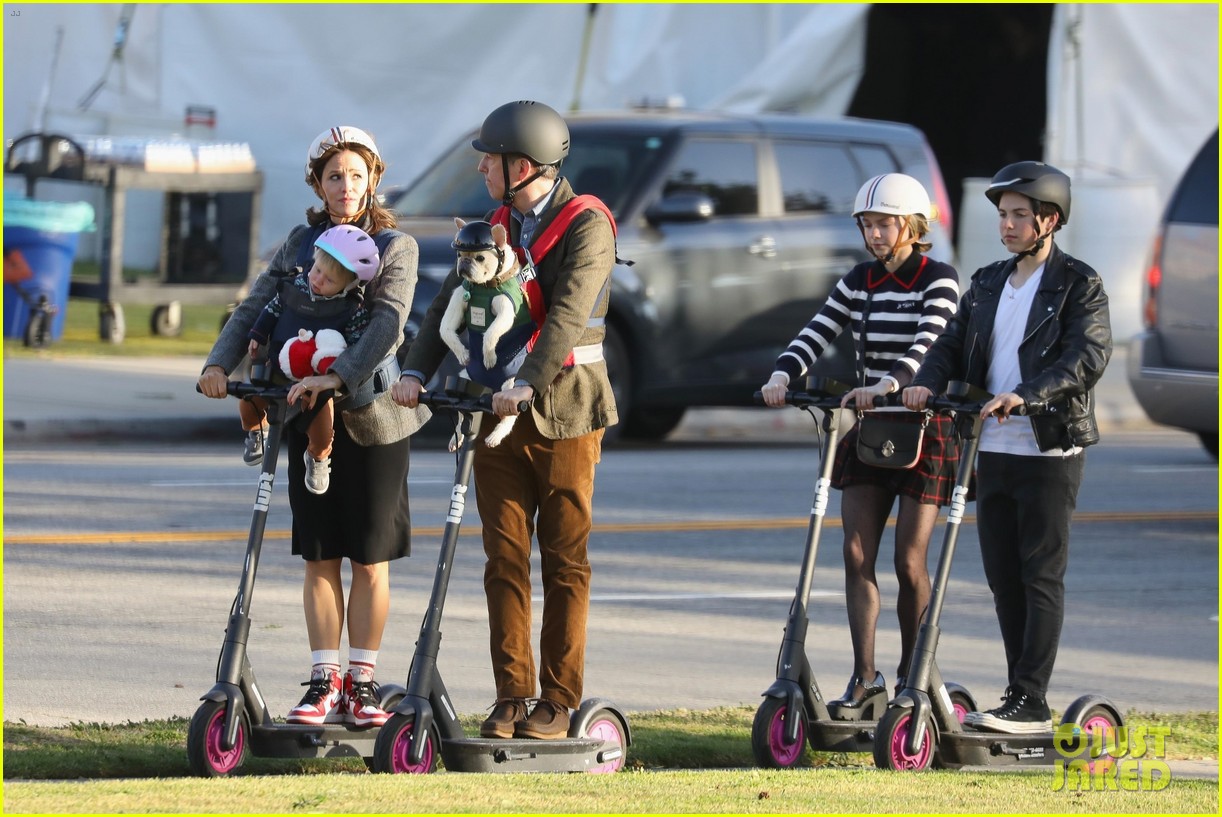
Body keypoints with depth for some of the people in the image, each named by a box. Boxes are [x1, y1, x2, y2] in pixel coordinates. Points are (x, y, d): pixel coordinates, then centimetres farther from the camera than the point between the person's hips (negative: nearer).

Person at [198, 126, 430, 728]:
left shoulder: (395, 247, -3)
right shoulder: (300, 245, 9)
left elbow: (388, 323, -18)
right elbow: (254, 309, 4)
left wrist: (338, 377, -31)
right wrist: (219, 364, -14)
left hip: (372, 415, -3)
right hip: (310, 415, 3)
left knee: (370, 559, 1)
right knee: (320, 556, 3)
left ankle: (362, 682, 9)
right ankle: (323, 683, 8)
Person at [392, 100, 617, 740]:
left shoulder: (587, 225, -8)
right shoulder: (496, 227, 13)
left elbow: (568, 313, -21)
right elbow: (451, 302, 6)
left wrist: (528, 383, -33)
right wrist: (416, 371, -10)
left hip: (564, 412, -6)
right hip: (499, 414, 6)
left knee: (564, 563, 1)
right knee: (504, 560, 2)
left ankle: (557, 702, 3)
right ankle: (511, 697, 5)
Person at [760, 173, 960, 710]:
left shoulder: (938, 280, -7)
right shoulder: (859, 282, 9)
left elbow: (928, 344, -23)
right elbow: (817, 334, 0)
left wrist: (888, 385, -41)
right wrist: (783, 374, -20)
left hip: (923, 429, -5)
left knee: (909, 563, -3)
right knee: (857, 555, -3)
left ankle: (912, 675, 10)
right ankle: (865, 675, 0)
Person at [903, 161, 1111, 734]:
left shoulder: (1079, 284, -5)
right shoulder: (988, 284, 15)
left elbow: (1090, 356, -17)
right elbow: (954, 344, 12)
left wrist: (1025, 394, -30)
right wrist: (927, 382, -11)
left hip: (1050, 452, -7)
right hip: (993, 450, 7)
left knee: (1041, 578, -6)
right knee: (1003, 578, 7)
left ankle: (1031, 704, -6)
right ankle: (1021, 699, 12)